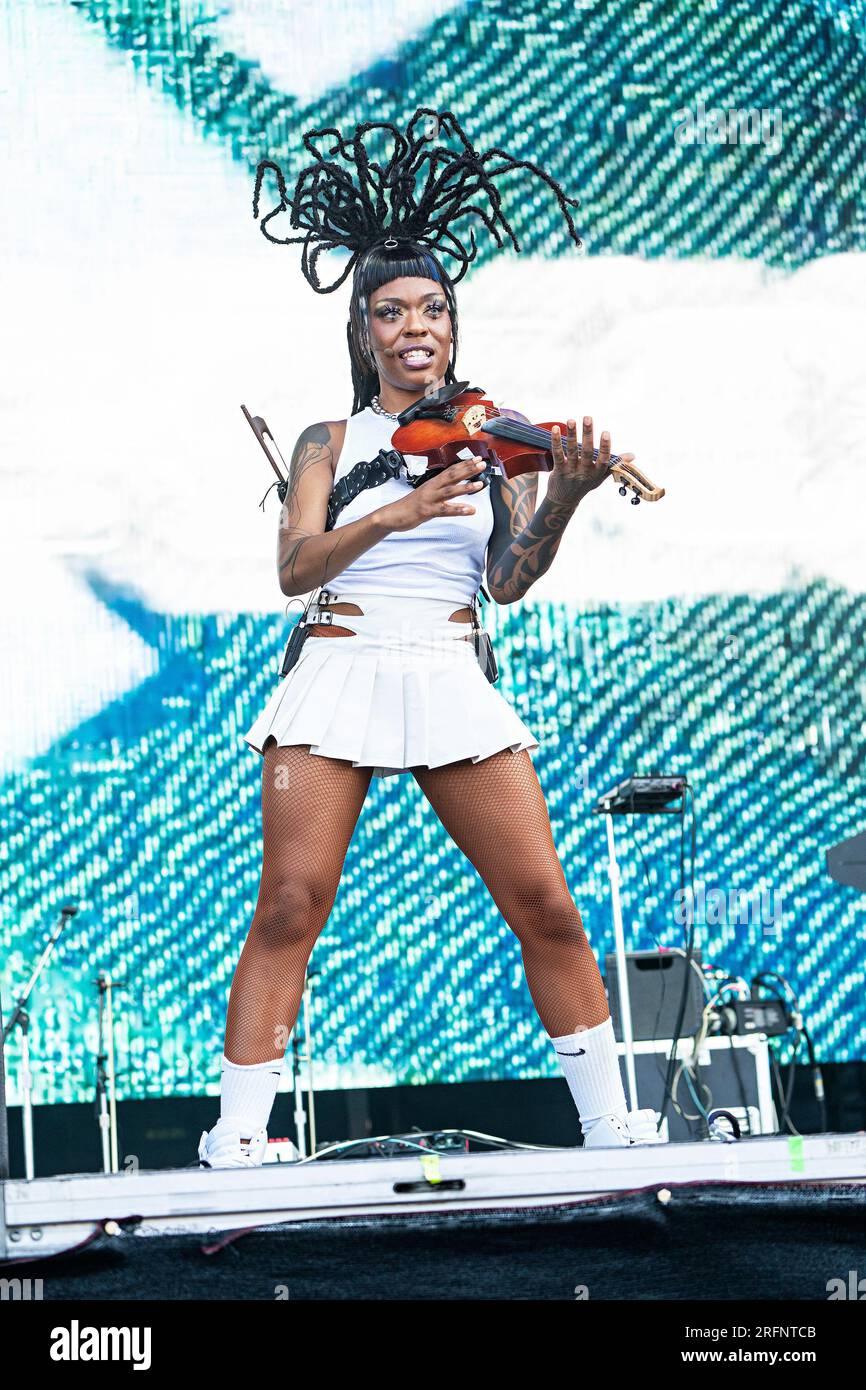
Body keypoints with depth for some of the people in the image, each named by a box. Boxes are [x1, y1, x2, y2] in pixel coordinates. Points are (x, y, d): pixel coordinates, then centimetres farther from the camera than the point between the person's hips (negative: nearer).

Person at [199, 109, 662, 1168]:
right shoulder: (330, 443, 10)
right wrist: (394, 513, -20)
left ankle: (611, 1126, 8)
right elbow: (294, 568, -5)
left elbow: (510, 580, 0)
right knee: (291, 905, -11)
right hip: (337, 675, -1)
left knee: (544, 903, -4)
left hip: (451, 682, 1)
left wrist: (560, 501, -19)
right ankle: (235, 1142, -6)